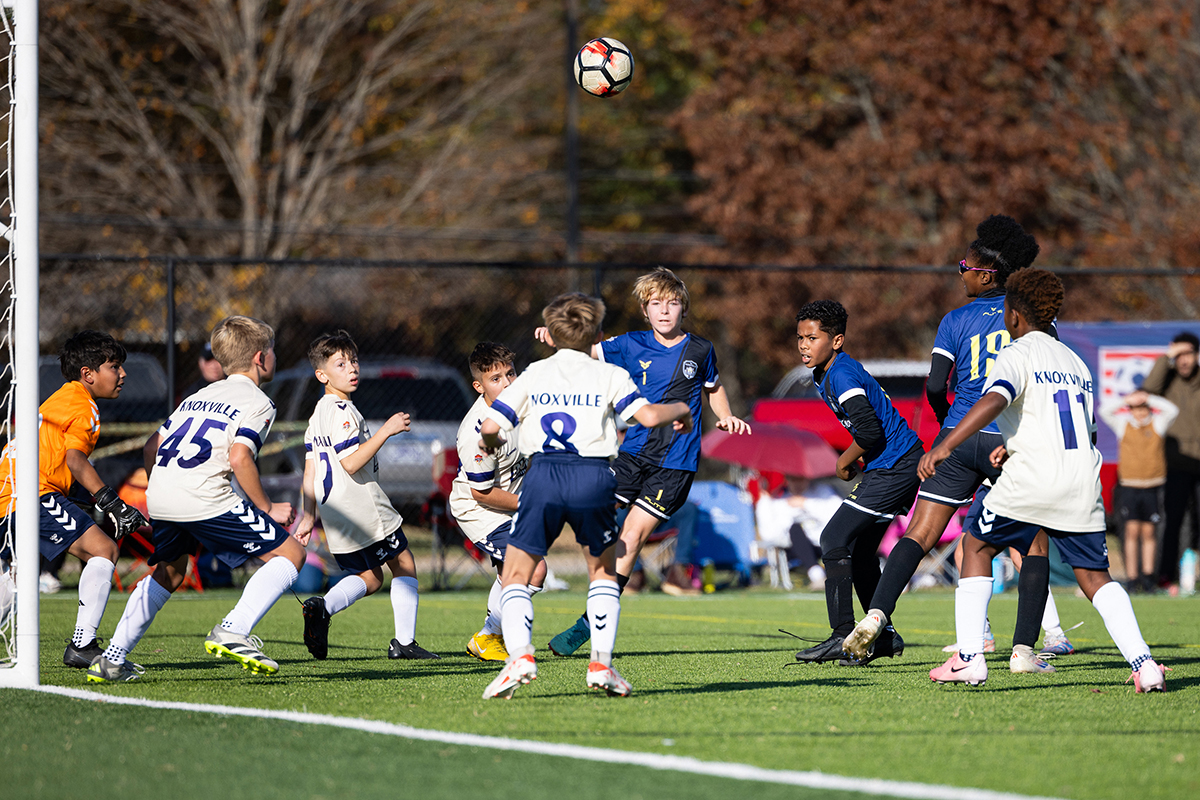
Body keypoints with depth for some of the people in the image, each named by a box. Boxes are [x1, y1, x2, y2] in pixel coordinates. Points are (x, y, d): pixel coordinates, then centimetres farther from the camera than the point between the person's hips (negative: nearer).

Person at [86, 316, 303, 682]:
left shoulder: (199, 396, 27)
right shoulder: (258, 402, 5)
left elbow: (152, 446, 24)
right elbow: (240, 458, -12)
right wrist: (267, 509, -3)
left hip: (159, 498, 7)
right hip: (206, 499, -7)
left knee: (169, 572, 29)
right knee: (289, 553, 2)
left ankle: (112, 659, 21)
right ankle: (233, 631, -15)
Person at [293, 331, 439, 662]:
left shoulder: (318, 414, 15)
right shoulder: (342, 412, -14)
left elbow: (310, 470, 17)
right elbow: (351, 463, -23)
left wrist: (308, 516, 19)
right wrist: (386, 430, -19)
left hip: (334, 511, 9)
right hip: (361, 507, -9)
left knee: (370, 577, 16)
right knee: (404, 564, 6)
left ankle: (322, 607, -10)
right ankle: (404, 641, 1)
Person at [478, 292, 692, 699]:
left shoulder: (533, 375, 15)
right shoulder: (610, 375, 12)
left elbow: (490, 425, 9)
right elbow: (648, 415, -1)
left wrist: (489, 442, 32)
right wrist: (680, 409, 20)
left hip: (543, 474, 0)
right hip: (593, 476, 0)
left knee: (516, 576, 9)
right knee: (603, 571, 21)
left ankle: (519, 654, -15)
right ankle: (601, 663, 7)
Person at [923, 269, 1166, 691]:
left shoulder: (1017, 355, 0)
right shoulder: (1076, 362, 21)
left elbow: (993, 401, -21)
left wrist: (944, 446, -29)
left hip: (1031, 482, -5)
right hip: (1083, 482, 5)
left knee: (977, 546, 15)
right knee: (1094, 575, 9)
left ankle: (969, 657, 6)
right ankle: (1143, 663, -10)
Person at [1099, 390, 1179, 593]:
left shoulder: (1157, 424, 6)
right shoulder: (1123, 424, 5)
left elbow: (1172, 410, -9)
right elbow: (1104, 412, -7)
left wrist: (1148, 398, -7)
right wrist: (1127, 401, -8)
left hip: (1152, 488, 1)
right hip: (1130, 487, -1)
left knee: (1149, 531, 4)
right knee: (1132, 530, -4)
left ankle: (1148, 574, 12)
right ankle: (1131, 577, -3)